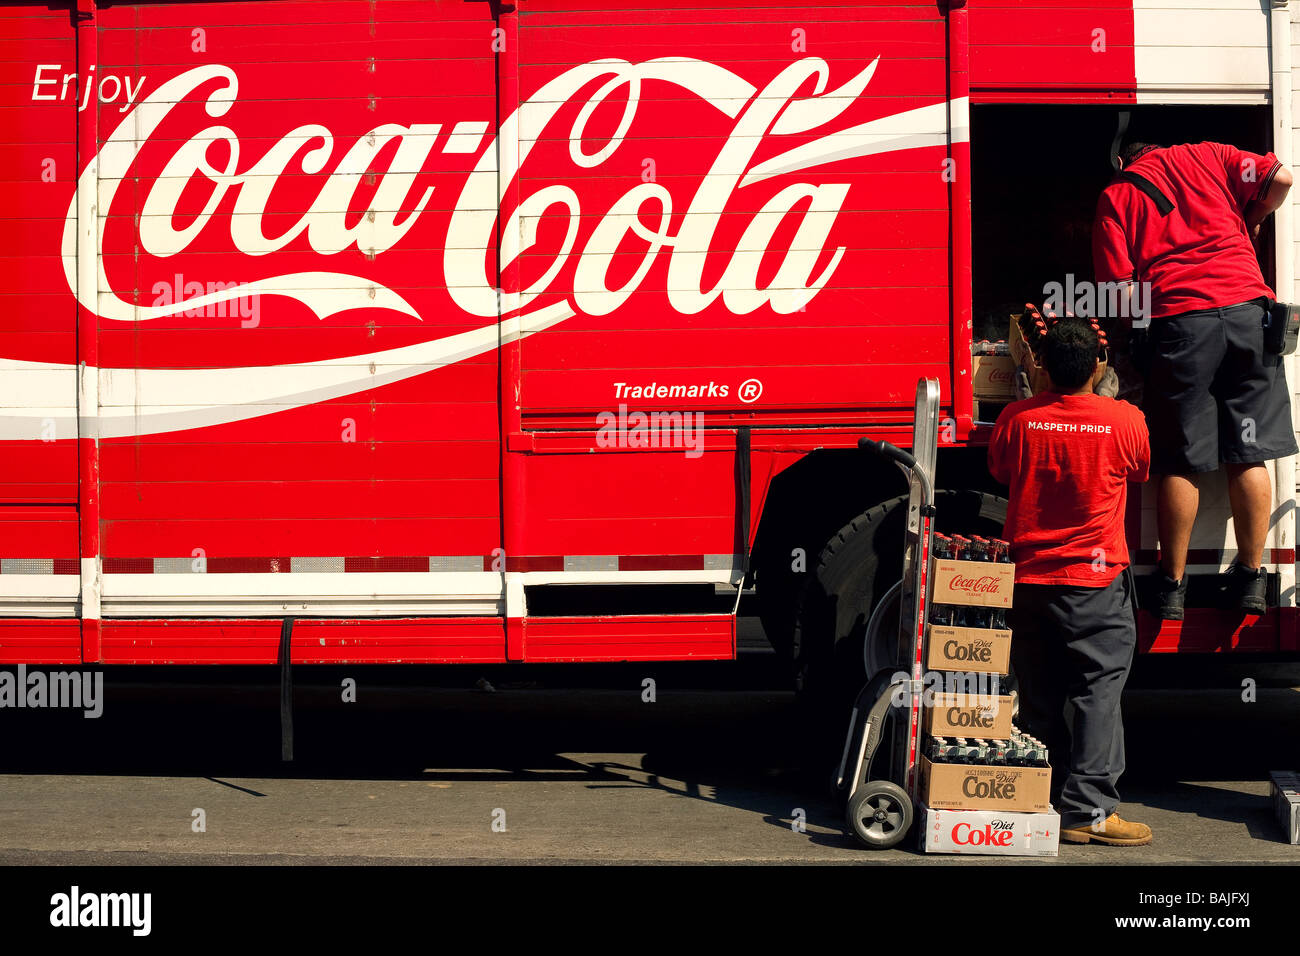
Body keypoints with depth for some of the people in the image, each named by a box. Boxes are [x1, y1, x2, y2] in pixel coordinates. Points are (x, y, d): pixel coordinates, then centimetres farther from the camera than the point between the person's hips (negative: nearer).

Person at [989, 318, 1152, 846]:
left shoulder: (1016, 419, -6)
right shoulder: (1125, 420, -11)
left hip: (1027, 579, 3)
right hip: (1096, 583, -3)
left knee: (1039, 698, 12)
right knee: (1098, 692, 1)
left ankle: (1041, 804, 19)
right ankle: (1088, 809, -4)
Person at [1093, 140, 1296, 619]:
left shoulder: (1115, 196, 12)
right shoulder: (1206, 155, 18)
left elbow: (1119, 285, 2)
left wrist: (1139, 319, 20)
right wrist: (1249, 225, 24)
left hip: (1179, 320, -2)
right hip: (1247, 306, 2)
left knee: (1179, 462, 5)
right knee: (1249, 453, 8)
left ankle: (1172, 584, 12)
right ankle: (1251, 576, 14)